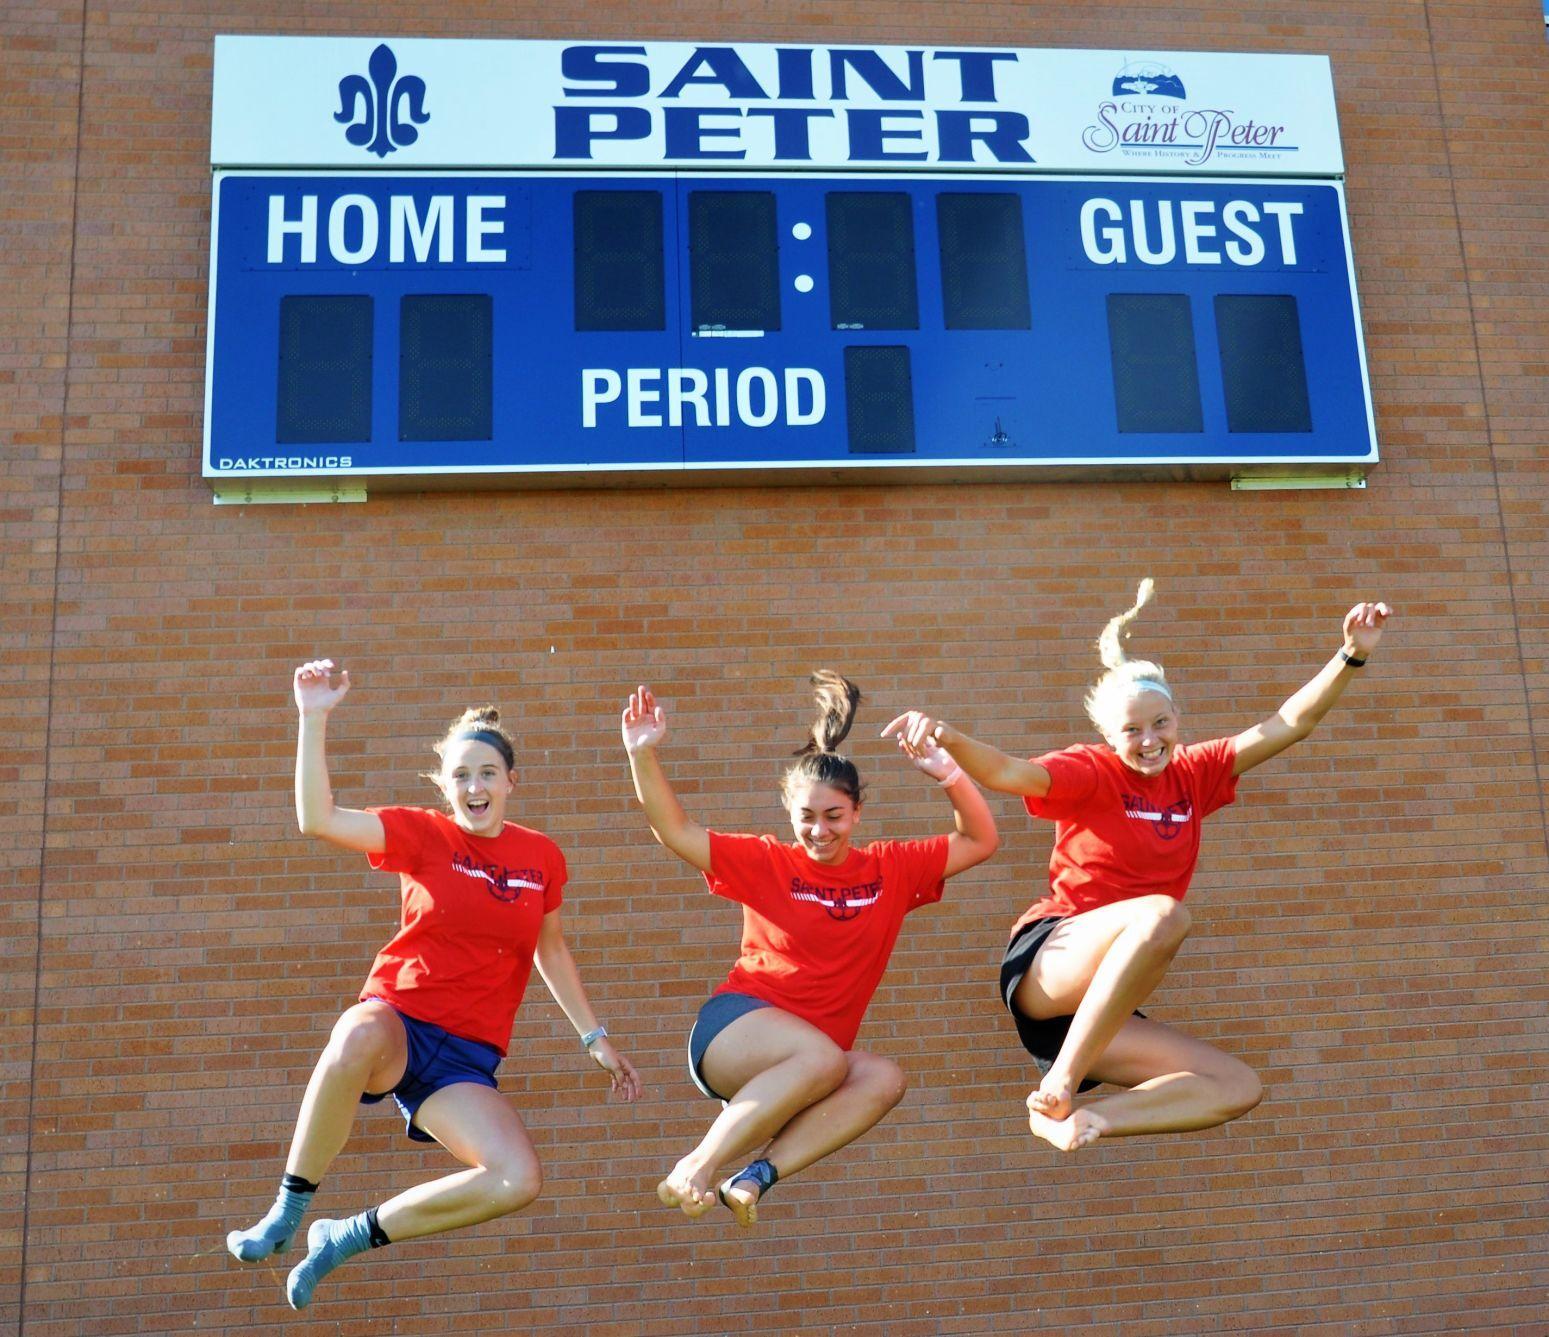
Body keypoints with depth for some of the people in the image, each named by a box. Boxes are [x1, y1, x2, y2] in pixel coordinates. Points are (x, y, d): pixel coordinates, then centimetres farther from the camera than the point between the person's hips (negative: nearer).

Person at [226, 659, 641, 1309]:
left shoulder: (542, 857, 6)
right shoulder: (422, 834, -2)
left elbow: (551, 951, 20)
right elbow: (318, 818, -16)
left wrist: (595, 1037, 21)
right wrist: (315, 718, -21)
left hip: (466, 1056, 3)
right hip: (397, 1022, -3)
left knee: (518, 1180, -22)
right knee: (359, 1035, -42)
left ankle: (349, 1236, -1)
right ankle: (286, 1213, -18)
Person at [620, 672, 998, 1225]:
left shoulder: (890, 868, 8)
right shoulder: (768, 863, 1)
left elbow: (979, 841, 8)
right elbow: (675, 831, -2)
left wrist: (946, 772, -8)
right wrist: (643, 754, -15)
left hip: (811, 1061, 4)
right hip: (736, 1024, -4)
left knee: (883, 1078, -28)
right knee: (824, 1057, -35)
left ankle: (757, 1174, -31)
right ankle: (697, 1168, -25)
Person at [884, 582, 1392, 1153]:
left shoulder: (1192, 774, 12)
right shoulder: (1092, 771, -4)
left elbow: (1288, 725, 11)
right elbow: (1011, 773, -23)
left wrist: (1351, 656, 2)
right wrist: (949, 740, -43)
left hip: (1104, 1007, 7)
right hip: (1046, 962, -7)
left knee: (1238, 1088, -4)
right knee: (1162, 911, -34)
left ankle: (1076, 1118, -16)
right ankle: (1057, 1087, -31)